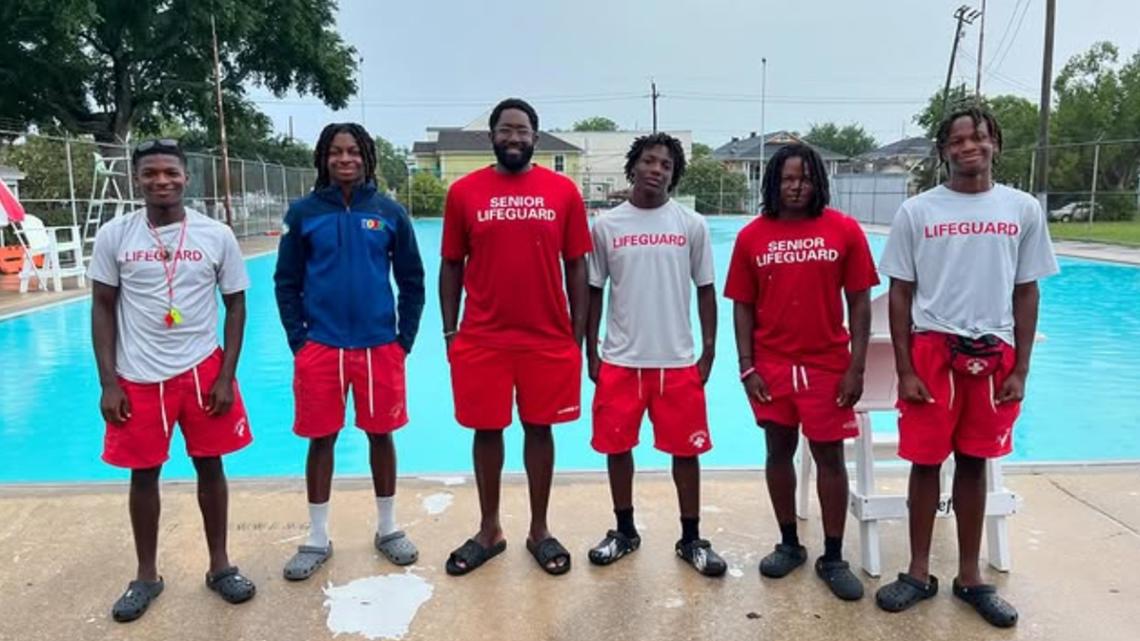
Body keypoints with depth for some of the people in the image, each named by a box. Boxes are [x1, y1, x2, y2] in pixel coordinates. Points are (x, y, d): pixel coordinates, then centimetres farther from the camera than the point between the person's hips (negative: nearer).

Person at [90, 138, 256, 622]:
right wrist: (109, 382, -2)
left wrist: (227, 376, -5)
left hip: (202, 371, 0)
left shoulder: (216, 235, -3)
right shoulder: (114, 236, -1)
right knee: (144, 473, 10)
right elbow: (103, 308, 4)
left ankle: (219, 565, 26)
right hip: (139, 377, 1)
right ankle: (146, 576, 28)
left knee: (209, 466, 9)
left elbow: (235, 305, 2)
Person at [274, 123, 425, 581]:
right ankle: (317, 539, 24)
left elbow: (412, 280, 5)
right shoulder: (304, 212, 1)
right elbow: (287, 281, 5)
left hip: (380, 346, 0)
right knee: (321, 440, 8)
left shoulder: (389, 212, 1)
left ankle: (387, 530, 28)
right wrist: (297, 340, -2)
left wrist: (404, 339, 0)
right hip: (320, 346, 0)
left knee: (381, 436, 11)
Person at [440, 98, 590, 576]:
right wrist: (450, 332, 2)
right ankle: (489, 531, 28)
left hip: (549, 340, 0)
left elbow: (576, 267, 5)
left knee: (539, 429, 11)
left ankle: (539, 531, 27)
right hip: (481, 340, 0)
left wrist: (578, 334, 2)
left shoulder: (563, 191, 1)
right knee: (487, 431, 10)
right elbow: (451, 267, 6)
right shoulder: (464, 192, 1)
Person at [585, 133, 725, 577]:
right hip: (620, 360, 1)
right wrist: (591, 353, 3)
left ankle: (691, 539, 23)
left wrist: (708, 351, 2)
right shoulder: (606, 225, 1)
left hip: (678, 361, 0)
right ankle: (625, 531, 29)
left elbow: (706, 290, 6)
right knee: (617, 446, 9)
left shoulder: (692, 225, 1)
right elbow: (594, 291, 6)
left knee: (686, 450, 6)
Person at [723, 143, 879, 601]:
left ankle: (833, 558, 19)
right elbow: (743, 307, 2)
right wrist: (747, 367, -4)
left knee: (829, 456, 6)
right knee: (779, 451, 11)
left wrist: (856, 367, -6)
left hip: (828, 365, -1)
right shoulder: (752, 236, 0)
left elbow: (859, 303, -1)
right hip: (771, 365, 1)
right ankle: (789, 544, 29)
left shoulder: (844, 230, -3)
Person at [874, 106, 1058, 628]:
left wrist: (1020, 369, 2)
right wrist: (904, 370, -5)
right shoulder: (916, 211, -1)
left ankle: (970, 577, 24)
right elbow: (900, 294, 0)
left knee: (974, 463, 11)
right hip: (933, 350, -1)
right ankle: (919, 573, 20)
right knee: (926, 462, 5)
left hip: (993, 354, 2)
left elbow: (1026, 294, 7)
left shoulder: (1023, 210, 4)